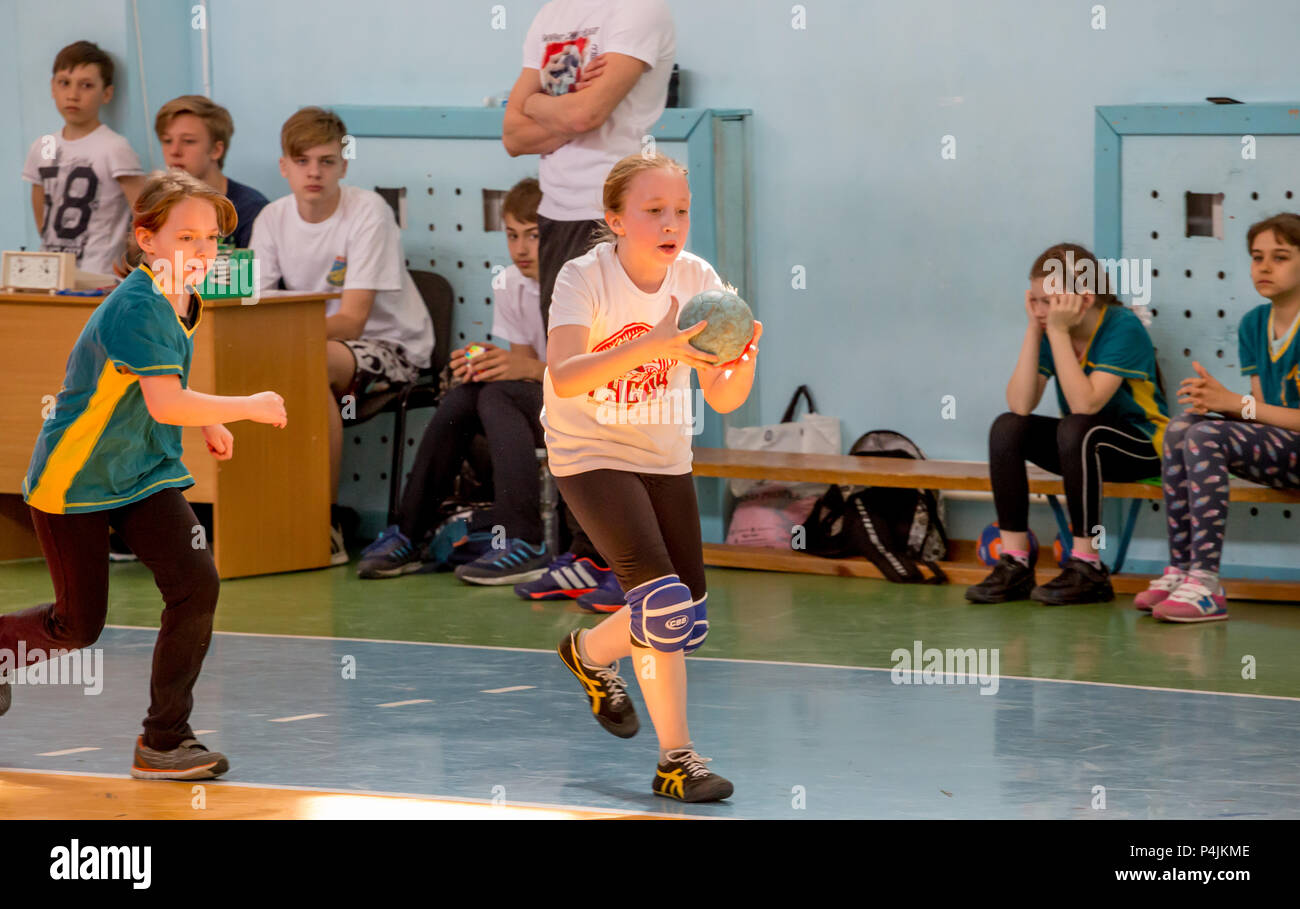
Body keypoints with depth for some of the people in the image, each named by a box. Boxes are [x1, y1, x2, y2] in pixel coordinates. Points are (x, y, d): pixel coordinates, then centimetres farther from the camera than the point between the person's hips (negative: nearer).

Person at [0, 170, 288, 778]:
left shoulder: (179, 302, 3)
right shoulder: (137, 308, -26)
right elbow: (166, 405, -37)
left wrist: (207, 423, 15)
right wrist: (250, 407, -26)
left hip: (146, 476, 7)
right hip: (72, 479, -7)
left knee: (196, 584, -14)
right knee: (79, 626, 5)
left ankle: (164, 742, -5)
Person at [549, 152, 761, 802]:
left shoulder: (696, 280, -8)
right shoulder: (585, 278, -20)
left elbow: (722, 400, -8)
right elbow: (565, 378, -37)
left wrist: (744, 362, -31)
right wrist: (654, 344, -50)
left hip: (664, 458, 5)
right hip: (590, 456, -5)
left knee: (688, 624, 5)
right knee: (663, 599, -21)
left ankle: (591, 652, 36)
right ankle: (676, 759, -10)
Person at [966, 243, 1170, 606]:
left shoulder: (1123, 327, -21)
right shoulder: (1049, 331, -5)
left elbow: (1084, 405, -33)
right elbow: (1021, 405, -16)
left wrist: (1058, 331, -31)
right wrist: (1033, 329, -19)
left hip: (1143, 445, -7)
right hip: (1086, 449, 7)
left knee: (1076, 430, -34)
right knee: (1007, 428, -14)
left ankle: (1087, 567, -28)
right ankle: (1014, 565, -15)